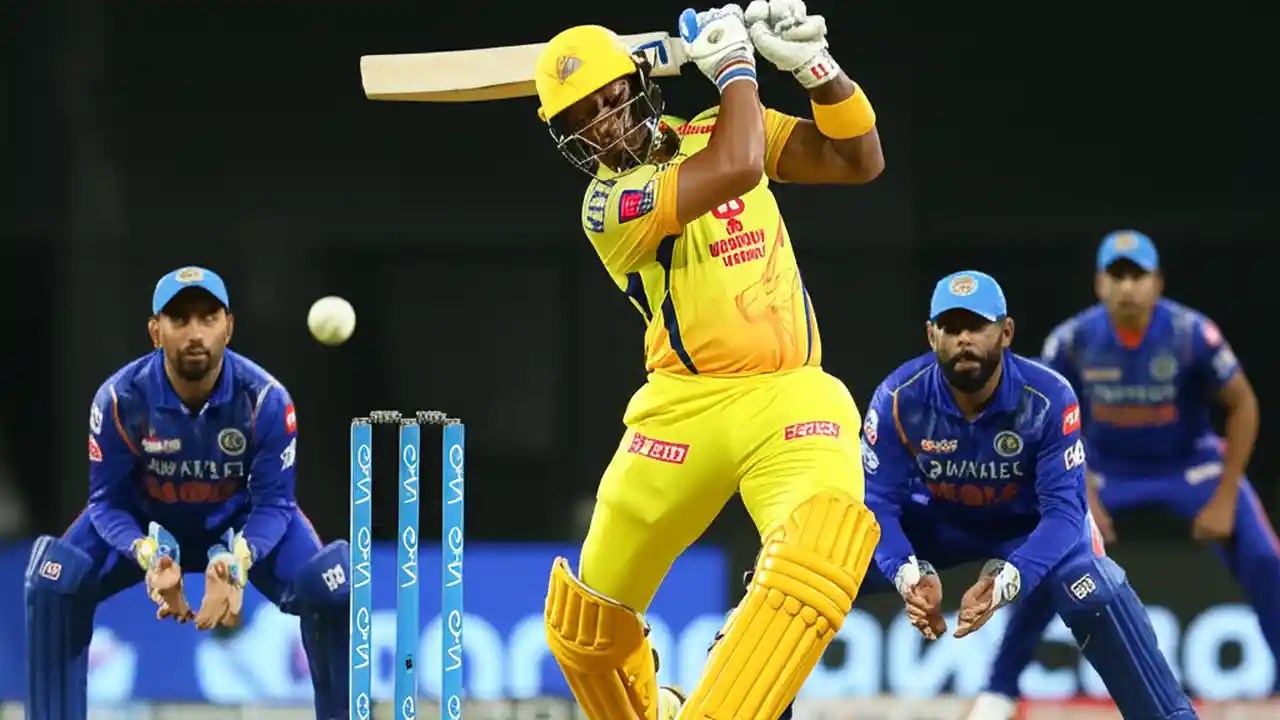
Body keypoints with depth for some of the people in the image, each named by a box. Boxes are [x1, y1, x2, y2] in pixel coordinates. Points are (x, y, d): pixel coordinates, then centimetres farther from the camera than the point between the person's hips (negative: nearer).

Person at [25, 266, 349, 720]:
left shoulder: (266, 399, -27)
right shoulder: (120, 399, -26)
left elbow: (273, 502, -21)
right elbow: (108, 500, -19)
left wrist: (237, 561, -44)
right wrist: (148, 556, -41)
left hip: (241, 522, 0)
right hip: (147, 523, 0)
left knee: (332, 589, -25)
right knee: (53, 583, -25)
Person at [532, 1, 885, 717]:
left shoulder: (716, 129, 10)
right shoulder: (610, 203, -9)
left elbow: (859, 161, 5)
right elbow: (736, 170, -22)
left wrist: (812, 63, -8)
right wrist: (733, 63, -8)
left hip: (791, 400, 2)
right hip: (686, 410, -2)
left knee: (819, 562, -30)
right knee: (587, 626, 5)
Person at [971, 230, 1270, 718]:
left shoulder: (1191, 334, -26)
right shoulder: (1074, 340, -21)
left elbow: (1242, 405, -13)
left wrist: (1224, 499, -16)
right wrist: (1081, 494, -14)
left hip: (1191, 465, -1)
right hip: (1105, 470, 1)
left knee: (1261, 562, -19)